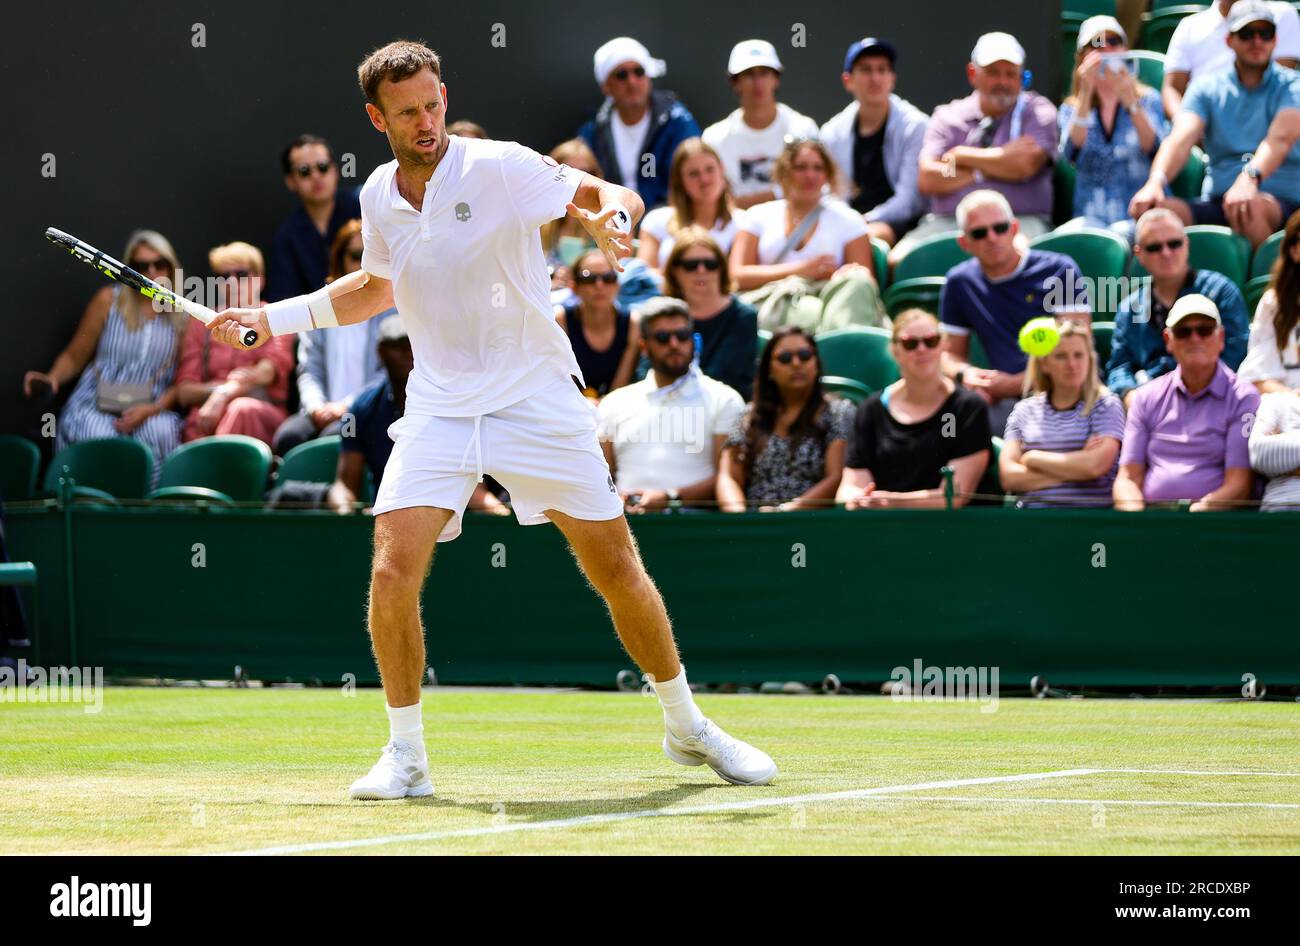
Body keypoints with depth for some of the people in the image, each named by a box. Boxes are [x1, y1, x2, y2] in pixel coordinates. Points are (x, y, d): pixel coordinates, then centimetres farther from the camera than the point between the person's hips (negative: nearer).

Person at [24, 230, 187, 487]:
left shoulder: (183, 318, 8)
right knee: (100, 437, -35)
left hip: (153, 410, 0)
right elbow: (74, 357, 11)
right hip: (96, 405, 0)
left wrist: (151, 410, -14)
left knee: (161, 434, -35)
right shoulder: (108, 301, 7)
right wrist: (52, 379, -11)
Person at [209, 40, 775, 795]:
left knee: (618, 570, 1)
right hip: (439, 411, 3)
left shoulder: (498, 168, -11)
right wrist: (269, 319, 20)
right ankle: (406, 756, 0)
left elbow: (612, 196, -13)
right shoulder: (379, 197, 5)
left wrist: (612, 215, -37)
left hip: (537, 401, -3)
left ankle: (688, 727, 21)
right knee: (393, 572, -15)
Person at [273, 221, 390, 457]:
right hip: (323, 413, 3)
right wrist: (316, 405, -7)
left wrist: (346, 406, -13)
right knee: (288, 435, -28)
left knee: (334, 435, -35)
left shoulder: (392, 309, 6)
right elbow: (309, 369, 14)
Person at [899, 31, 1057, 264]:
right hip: (947, 221, 2)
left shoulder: (1038, 112, 11)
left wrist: (962, 156, 4)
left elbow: (1023, 166, -8)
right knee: (898, 260, -27)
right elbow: (928, 180, 1)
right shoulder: (947, 116, 15)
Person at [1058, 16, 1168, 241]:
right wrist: (1085, 94, -16)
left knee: (1122, 234, -36)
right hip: (1091, 217, 1)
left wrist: (1130, 101, -23)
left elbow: (1155, 150, -9)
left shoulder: (1148, 100, 11)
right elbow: (1071, 153, -7)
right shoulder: (1071, 109, 15)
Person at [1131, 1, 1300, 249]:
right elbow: (1182, 138, -4)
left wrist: (1251, 177, -38)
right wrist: (1156, 181, -26)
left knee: (1253, 207, -40)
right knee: (1155, 208, -27)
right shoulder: (1207, 87, 14)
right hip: (1217, 202, 2)